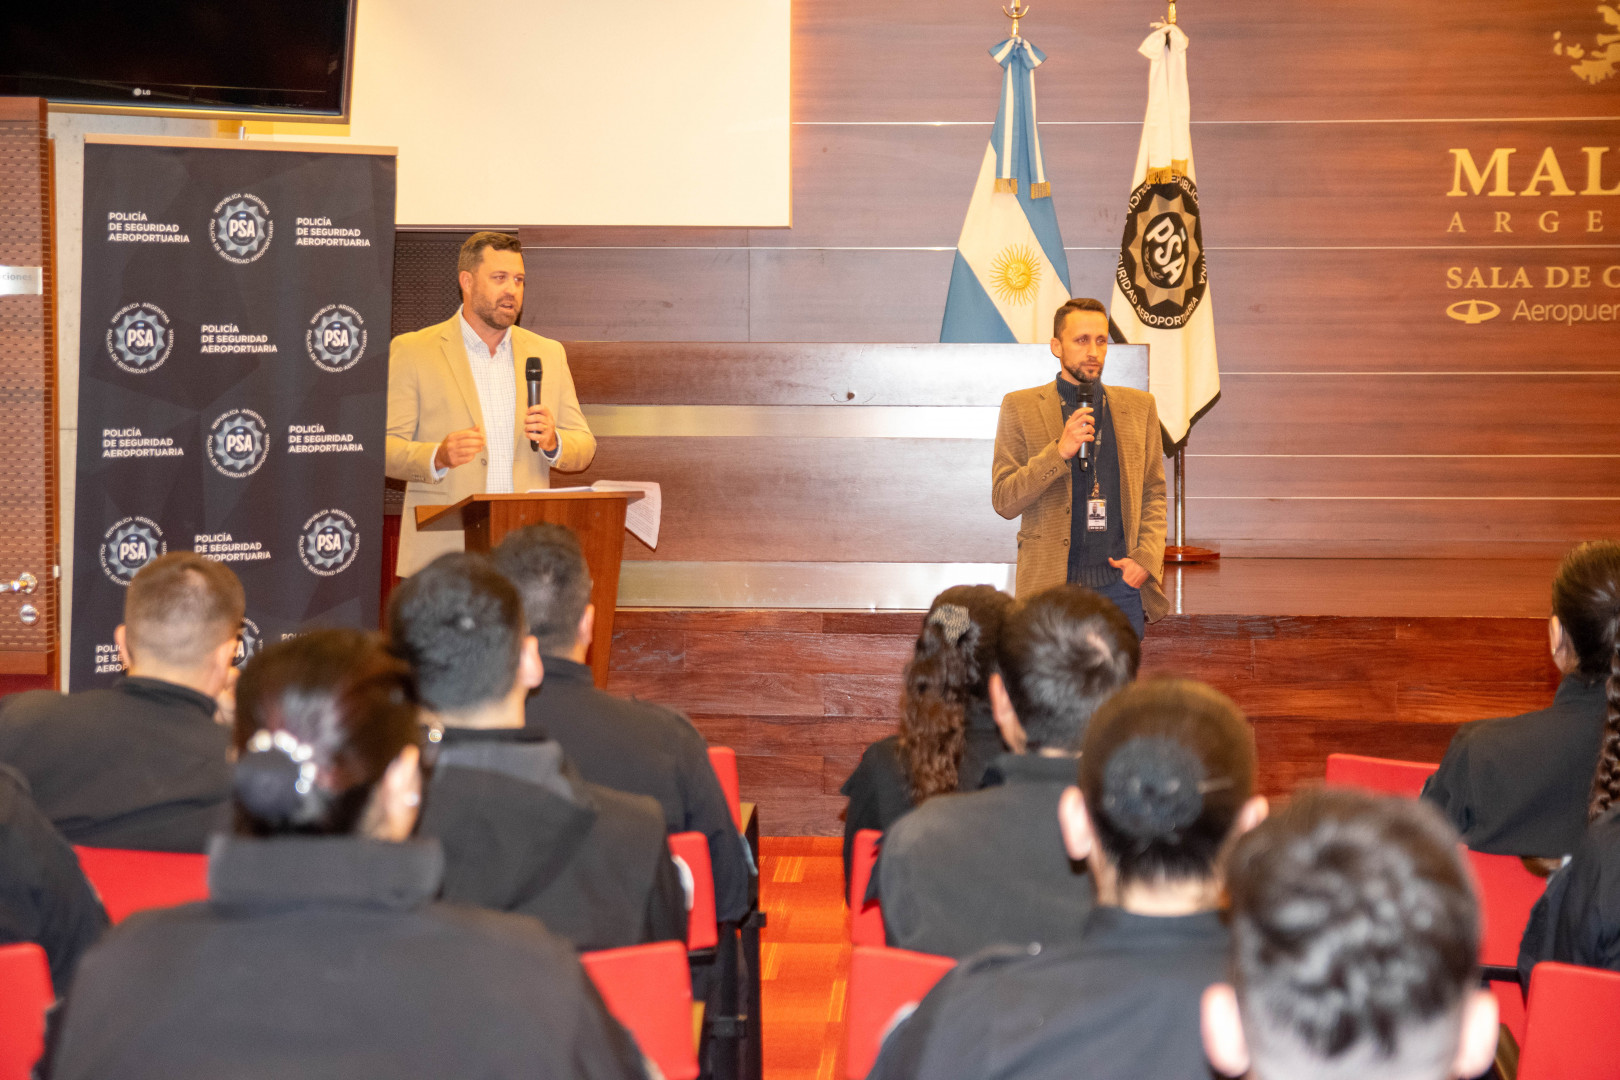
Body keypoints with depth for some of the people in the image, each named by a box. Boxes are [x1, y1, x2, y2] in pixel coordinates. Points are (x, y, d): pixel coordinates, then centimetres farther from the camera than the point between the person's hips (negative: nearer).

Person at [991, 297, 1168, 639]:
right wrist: (1059, 453, -15)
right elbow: (1003, 501, -3)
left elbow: (1154, 493, 16)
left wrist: (1147, 557, 0)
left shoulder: (1138, 406, 11)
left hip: (1122, 584, 2)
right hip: (1052, 585, -2)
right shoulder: (1020, 408, 3)